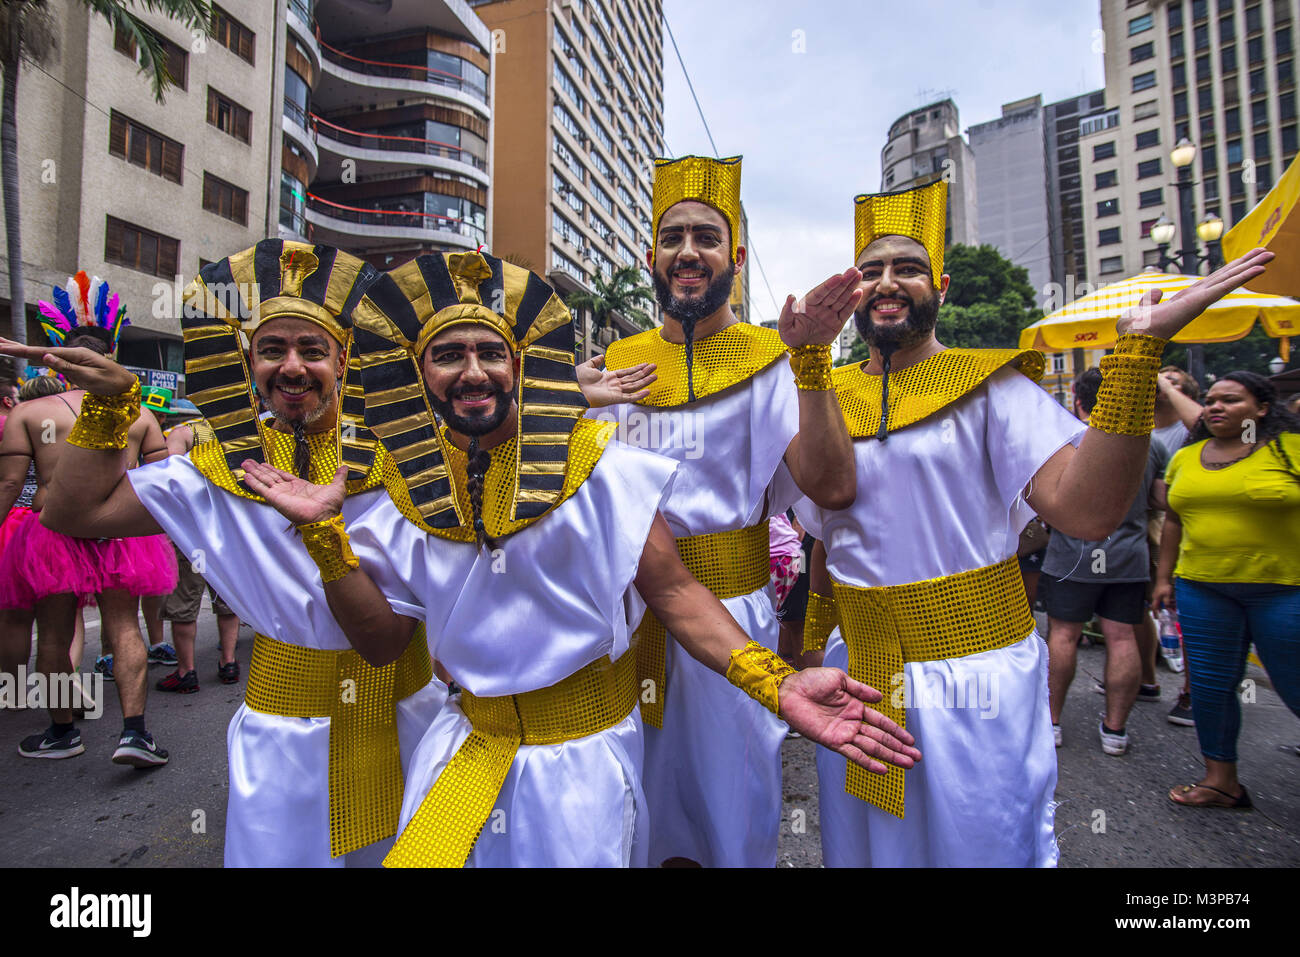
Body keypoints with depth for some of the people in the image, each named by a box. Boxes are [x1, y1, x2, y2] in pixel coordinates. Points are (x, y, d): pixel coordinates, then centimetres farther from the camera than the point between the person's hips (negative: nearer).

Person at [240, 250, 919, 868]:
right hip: (469, 746, 3)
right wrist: (324, 534, -12)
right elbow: (381, 638, 0)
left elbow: (672, 591, -16)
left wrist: (775, 683, -29)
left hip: (586, 751, -2)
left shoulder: (594, 464, -14)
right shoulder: (408, 486, -3)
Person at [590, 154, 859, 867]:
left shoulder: (772, 361, -5)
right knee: (644, 820, 21)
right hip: (629, 616, 4)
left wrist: (812, 359, -26)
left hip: (731, 618, -3)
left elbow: (833, 488, -19)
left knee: (736, 826, 14)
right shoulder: (617, 365, 6)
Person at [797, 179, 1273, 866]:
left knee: (982, 845, 14)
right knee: (864, 847, 20)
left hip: (974, 680, -4)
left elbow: (1086, 511, -23)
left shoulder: (990, 385, -7)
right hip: (859, 676, 4)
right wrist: (808, 653, 13)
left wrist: (1136, 349, -27)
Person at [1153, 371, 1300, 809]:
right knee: (1211, 684, 9)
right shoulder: (1186, 457, 9)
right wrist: (1164, 578, 12)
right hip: (1203, 589, 4)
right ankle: (1221, 779, 23)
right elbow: (1174, 520, 14)